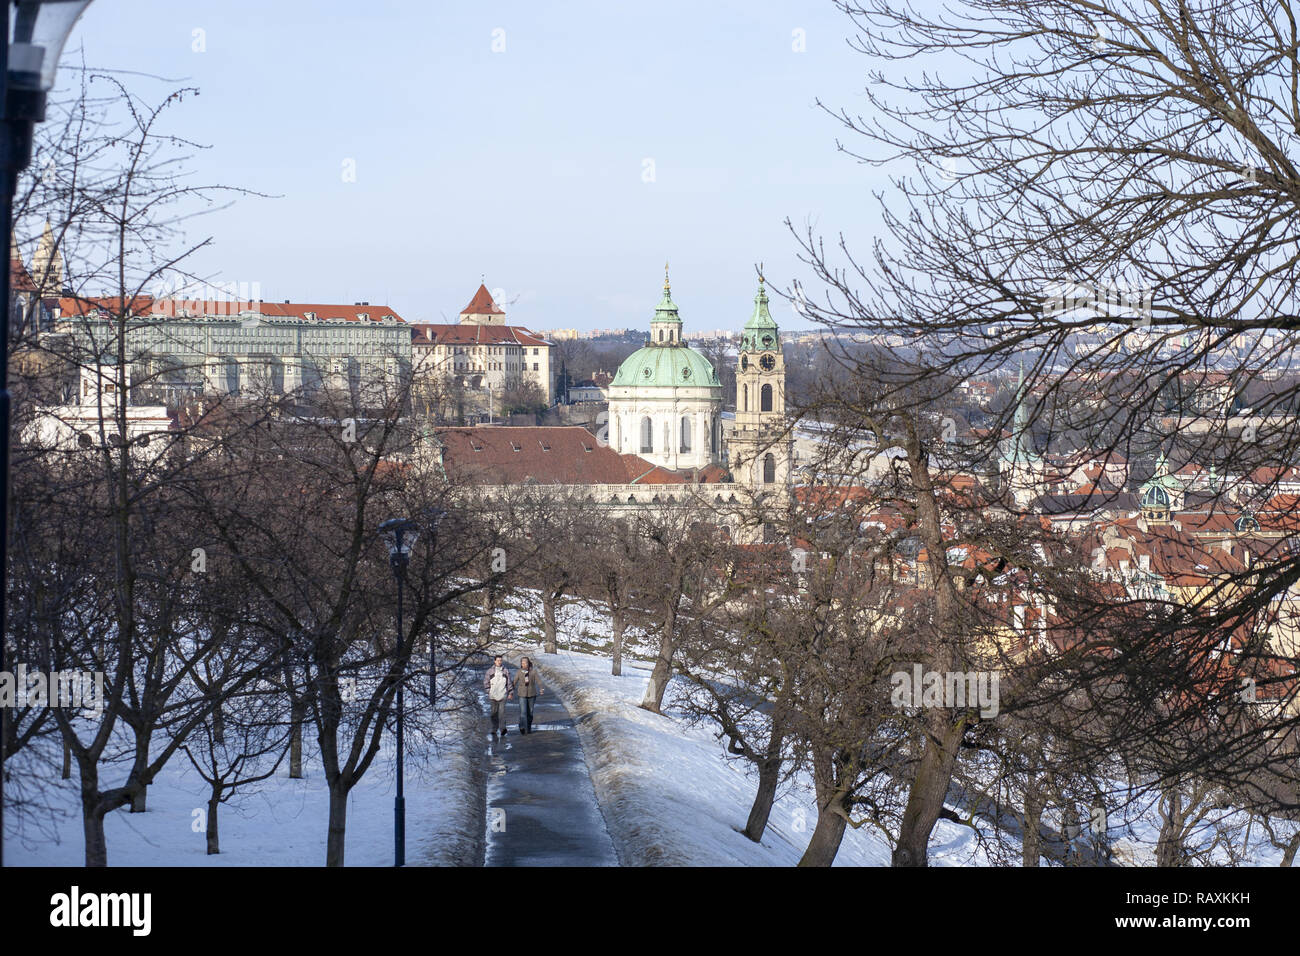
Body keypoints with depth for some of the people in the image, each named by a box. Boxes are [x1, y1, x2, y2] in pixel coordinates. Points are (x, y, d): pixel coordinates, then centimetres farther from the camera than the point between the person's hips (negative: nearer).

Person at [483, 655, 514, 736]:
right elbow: (486, 681, 10)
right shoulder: (490, 671, 6)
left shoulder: (506, 670, 7)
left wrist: (511, 692, 7)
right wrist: (488, 691, 1)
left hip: (503, 694, -1)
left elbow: (509, 682, 11)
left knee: (502, 711, -10)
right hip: (493, 695, 1)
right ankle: (494, 729, 11)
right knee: (494, 712, 4)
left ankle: (502, 728, -14)